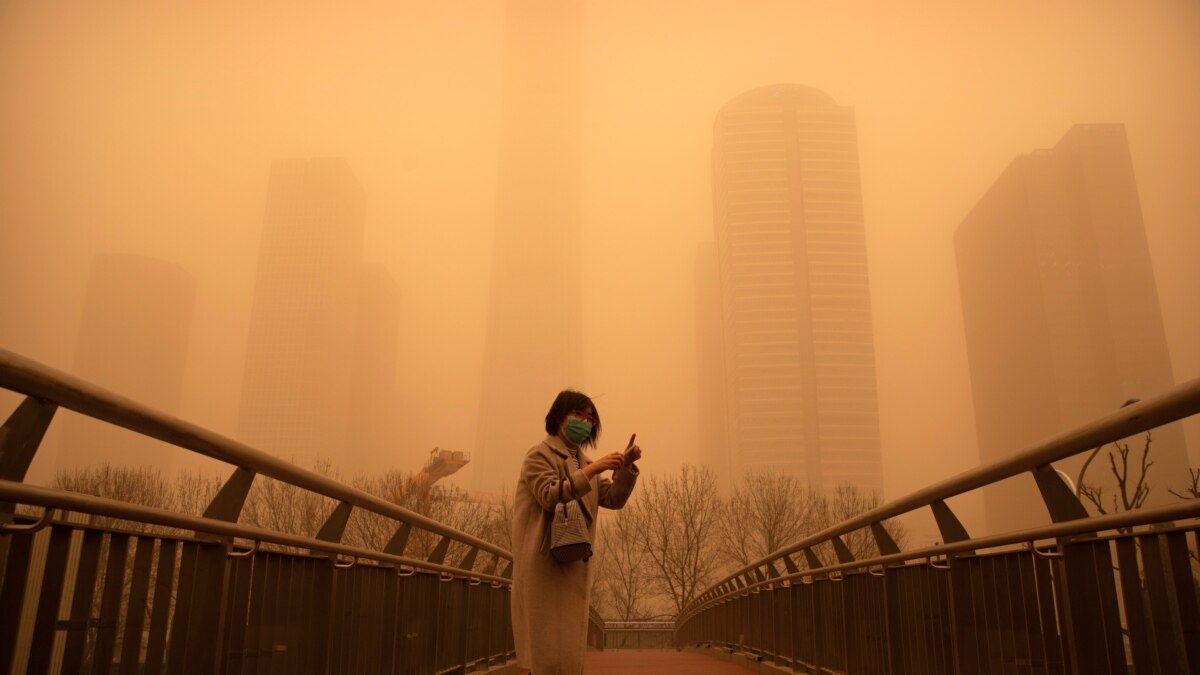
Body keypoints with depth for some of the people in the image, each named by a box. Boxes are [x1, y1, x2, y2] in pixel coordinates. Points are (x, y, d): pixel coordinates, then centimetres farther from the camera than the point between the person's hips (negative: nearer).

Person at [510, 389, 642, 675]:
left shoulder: (584, 463, 20)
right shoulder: (539, 455, -3)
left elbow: (614, 499, 11)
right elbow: (550, 497, -18)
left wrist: (626, 467, -6)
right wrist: (592, 470, -22)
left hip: (574, 567, 8)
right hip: (544, 564, -8)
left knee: (568, 650, 9)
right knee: (549, 650, -10)